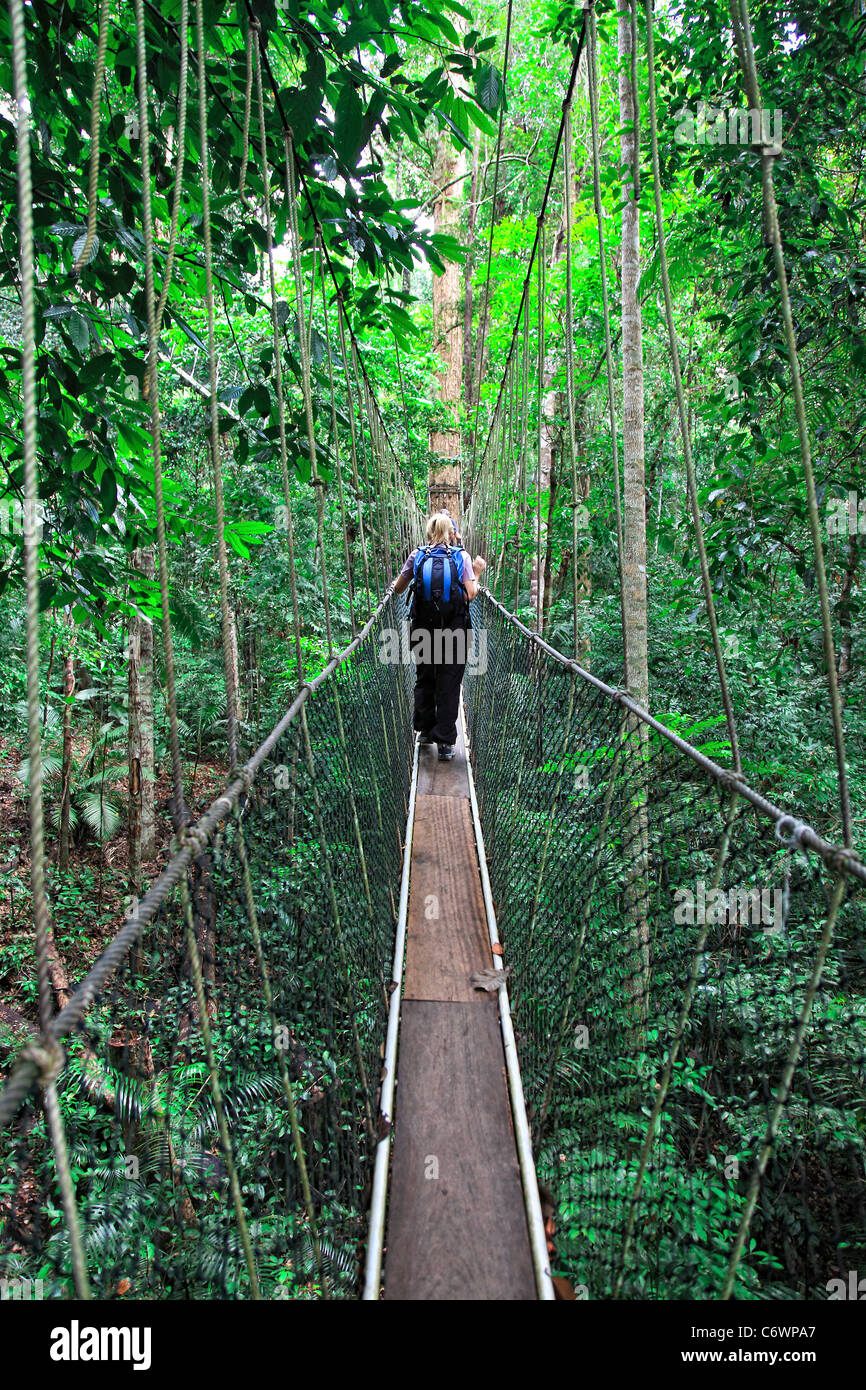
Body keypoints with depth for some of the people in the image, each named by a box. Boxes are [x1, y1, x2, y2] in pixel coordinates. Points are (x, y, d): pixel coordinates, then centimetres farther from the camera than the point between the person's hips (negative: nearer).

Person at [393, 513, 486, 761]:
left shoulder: (417, 556, 1)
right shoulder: (462, 556, -3)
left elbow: (398, 589, 7)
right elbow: (471, 595, -8)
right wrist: (477, 572, 9)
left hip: (423, 628, 2)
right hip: (454, 630, -2)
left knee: (424, 679, 18)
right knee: (449, 684, 4)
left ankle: (426, 730, 29)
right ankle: (445, 742, 3)